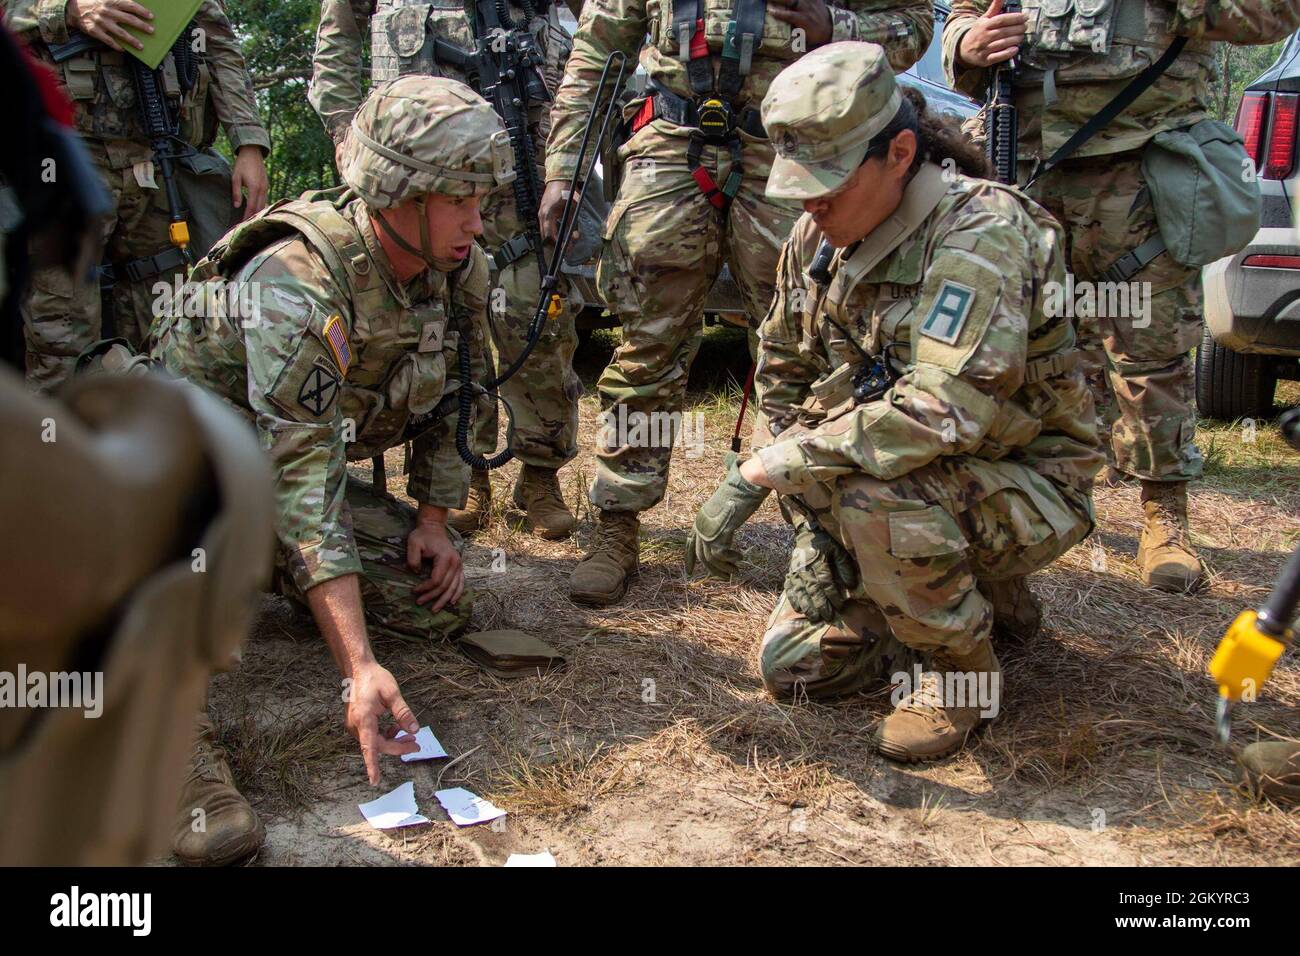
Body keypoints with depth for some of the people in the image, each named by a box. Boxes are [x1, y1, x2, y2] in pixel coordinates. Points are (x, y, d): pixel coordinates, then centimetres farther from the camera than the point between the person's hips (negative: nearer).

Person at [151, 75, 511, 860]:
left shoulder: (460, 268, -12)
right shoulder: (296, 285, -34)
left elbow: (453, 399, 6)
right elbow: (302, 482, -40)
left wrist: (433, 519, -5)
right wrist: (359, 668, -46)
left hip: (318, 459, 6)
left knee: (441, 604, -7)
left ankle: (271, 569, 16)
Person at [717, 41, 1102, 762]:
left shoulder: (982, 229, -26)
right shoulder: (817, 234, -2)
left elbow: (942, 409, -38)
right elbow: (782, 371, 12)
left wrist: (767, 468, -32)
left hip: (1026, 486, -7)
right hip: (914, 485, 8)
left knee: (872, 495, -37)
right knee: (793, 664, 3)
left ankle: (967, 671, -9)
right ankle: (984, 598, 22)